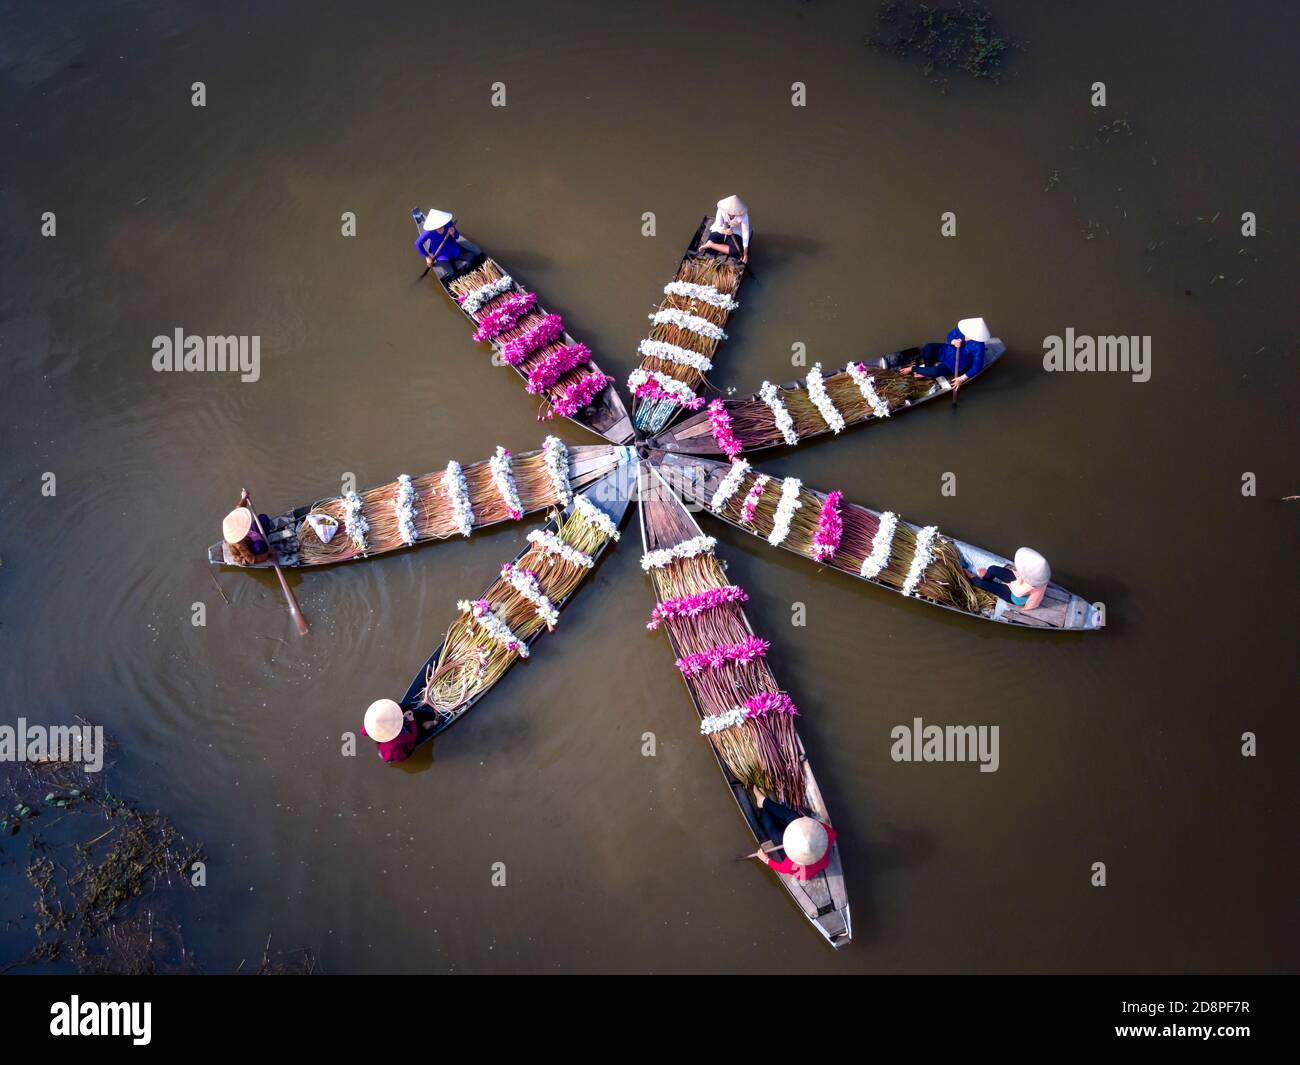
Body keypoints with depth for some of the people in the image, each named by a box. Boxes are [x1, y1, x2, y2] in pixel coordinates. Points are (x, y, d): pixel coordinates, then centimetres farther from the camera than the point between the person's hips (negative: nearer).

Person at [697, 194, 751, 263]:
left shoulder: (743, 214, -29)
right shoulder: (722, 210, -27)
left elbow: (745, 232, -24)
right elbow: (718, 226, -25)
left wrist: (745, 253, -27)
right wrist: (724, 231, -51)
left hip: (735, 233, 1)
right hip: (719, 231, -1)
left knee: (736, 251, -29)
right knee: (708, 250, -24)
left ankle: (711, 244, -16)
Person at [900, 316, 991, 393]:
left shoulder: (978, 346, -32)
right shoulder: (962, 327, -18)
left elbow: (977, 367, -25)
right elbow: (949, 335, -1)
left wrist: (962, 379, -27)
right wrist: (953, 341, -25)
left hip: (956, 365, -5)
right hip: (947, 351, 5)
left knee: (936, 371, -31)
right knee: (928, 348, -22)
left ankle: (913, 369, -5)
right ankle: (927, 368, 4)